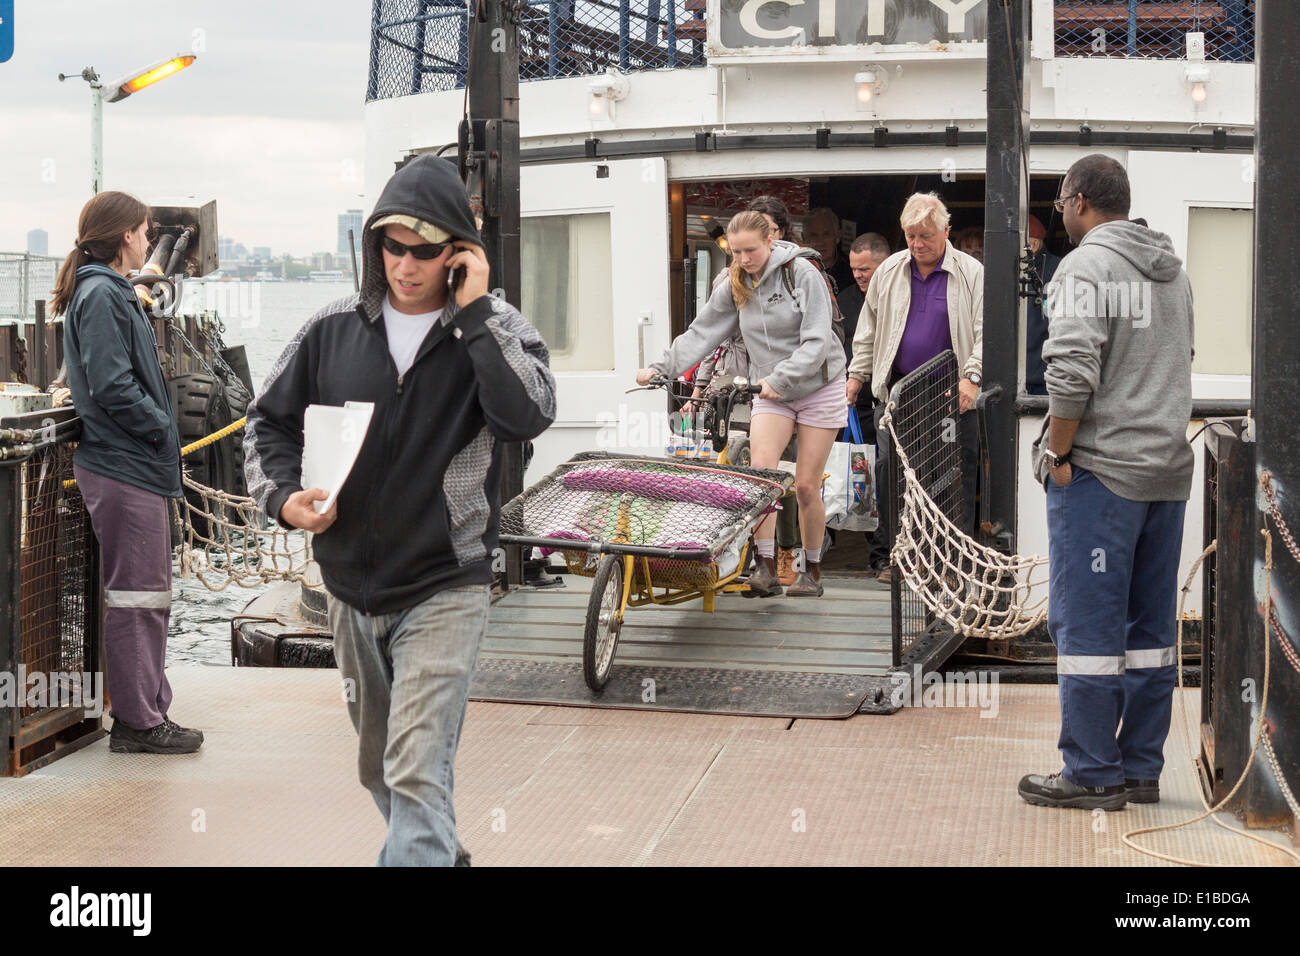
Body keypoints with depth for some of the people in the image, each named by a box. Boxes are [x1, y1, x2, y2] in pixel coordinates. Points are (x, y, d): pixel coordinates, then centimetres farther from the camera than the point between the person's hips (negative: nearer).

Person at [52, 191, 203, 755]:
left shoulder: (111, 293, 18)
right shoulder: (102, 296, -14)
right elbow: (111, 387, -22)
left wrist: (162, 434, 12)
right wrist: (161, 428, -11)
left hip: (135, 467, 10)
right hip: (124, 468, -10)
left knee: (150, 597, 14)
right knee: (135, 597, -5)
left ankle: (148, 713, 21)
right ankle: (137, 723, 1)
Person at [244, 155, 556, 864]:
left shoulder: (496, 331, -5)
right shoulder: (333, 329, 2)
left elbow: (527, 416, -24)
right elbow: (269, 420, 12)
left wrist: (473, 313, -22)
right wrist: (284, 496, -5)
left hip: (443, 590, -5)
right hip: (350, 587, 5)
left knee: (416, 773, -15)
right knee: (378, 767, 20)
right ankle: (437, 850, 43)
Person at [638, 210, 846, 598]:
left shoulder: (803, 274, -14)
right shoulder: (735, 287, 2)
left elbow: (816, 341, -20)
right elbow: (701, 332, 6)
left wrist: (780, 378, -31)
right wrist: (662, 368, -5)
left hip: (817, 387, -4)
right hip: (770, 392, 4)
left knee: (806, 485, -2)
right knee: (761, 471, -19)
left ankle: (812, 571, 15)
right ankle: (766, 568, -18)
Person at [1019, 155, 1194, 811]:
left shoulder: (1085, 266, -10)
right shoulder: (1174, 272, 15)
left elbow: (1073, 370, -21)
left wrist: (1058, 453, -11)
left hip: (1100, 470, -8)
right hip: (1169, 470, 8)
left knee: (1087, 626, -2)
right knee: (1150, 628, 11)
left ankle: (1092, 775, 3)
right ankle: (1141, 769, 17)